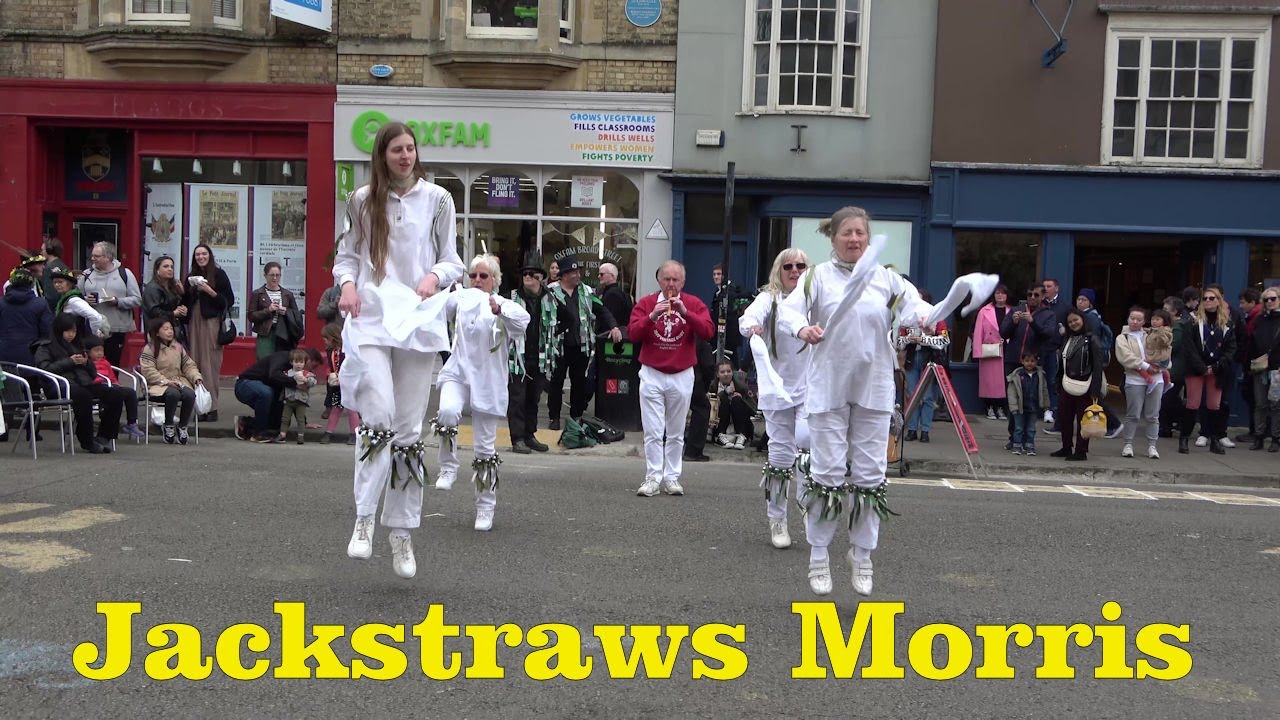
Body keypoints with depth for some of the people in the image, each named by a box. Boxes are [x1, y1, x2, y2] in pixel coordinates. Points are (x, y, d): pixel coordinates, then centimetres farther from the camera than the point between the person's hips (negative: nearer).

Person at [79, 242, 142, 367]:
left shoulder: (124, 273, 3)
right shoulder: (87, 274, 10)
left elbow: (137, 300, -1)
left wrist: (117, 301, -15)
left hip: (117, 330, -2)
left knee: (113, 365, 2)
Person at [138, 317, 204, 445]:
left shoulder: (178, 347, 16)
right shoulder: (149, 349, -1)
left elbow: (189, 365, 17)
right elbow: (148, 371, -10)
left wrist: (197, 378, -3)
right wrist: (166, 381, -21)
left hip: (179, 381, 4)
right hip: (158, 385, -4)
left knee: (190, 394, -29)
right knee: (173, 394, -37)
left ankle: (182, 427, -8)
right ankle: (168, 426, -13)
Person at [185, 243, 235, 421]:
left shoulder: (219, 274, 1)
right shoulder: (191, 277, 16)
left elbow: (229, 301, -5)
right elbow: (187, 302, 22)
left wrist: (209, 291, -13)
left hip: (212, 323, -5)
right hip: (194, 323, 5)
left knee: (210, 365, -8)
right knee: (195, 364, -1)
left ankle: (212, 408, -7)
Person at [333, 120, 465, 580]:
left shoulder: (437, 199, 6)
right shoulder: (363, 201, 8)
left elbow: (452, 260, 8)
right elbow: (347, 253, 15)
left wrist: (436, 276, -13)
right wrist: (347, 282, -6)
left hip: (419, 319, 1)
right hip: (371, 317, -1)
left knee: (409, 429, 4)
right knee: (379, 413, -21)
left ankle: (402, 534, 14)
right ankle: (364, 517, -8)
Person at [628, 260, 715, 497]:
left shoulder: (694, 304, 2)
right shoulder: (645, 303, 2)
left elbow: (708, 331, -12)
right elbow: (632, 333, -8)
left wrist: (685, 312, -21)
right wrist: (652, 316, -21)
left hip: (682, 376, 1)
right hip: (652, 375, -1)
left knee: (676, 433, 7)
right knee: (653, 431, -4)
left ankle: (672, 478, 14)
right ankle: (653, 478, 0)